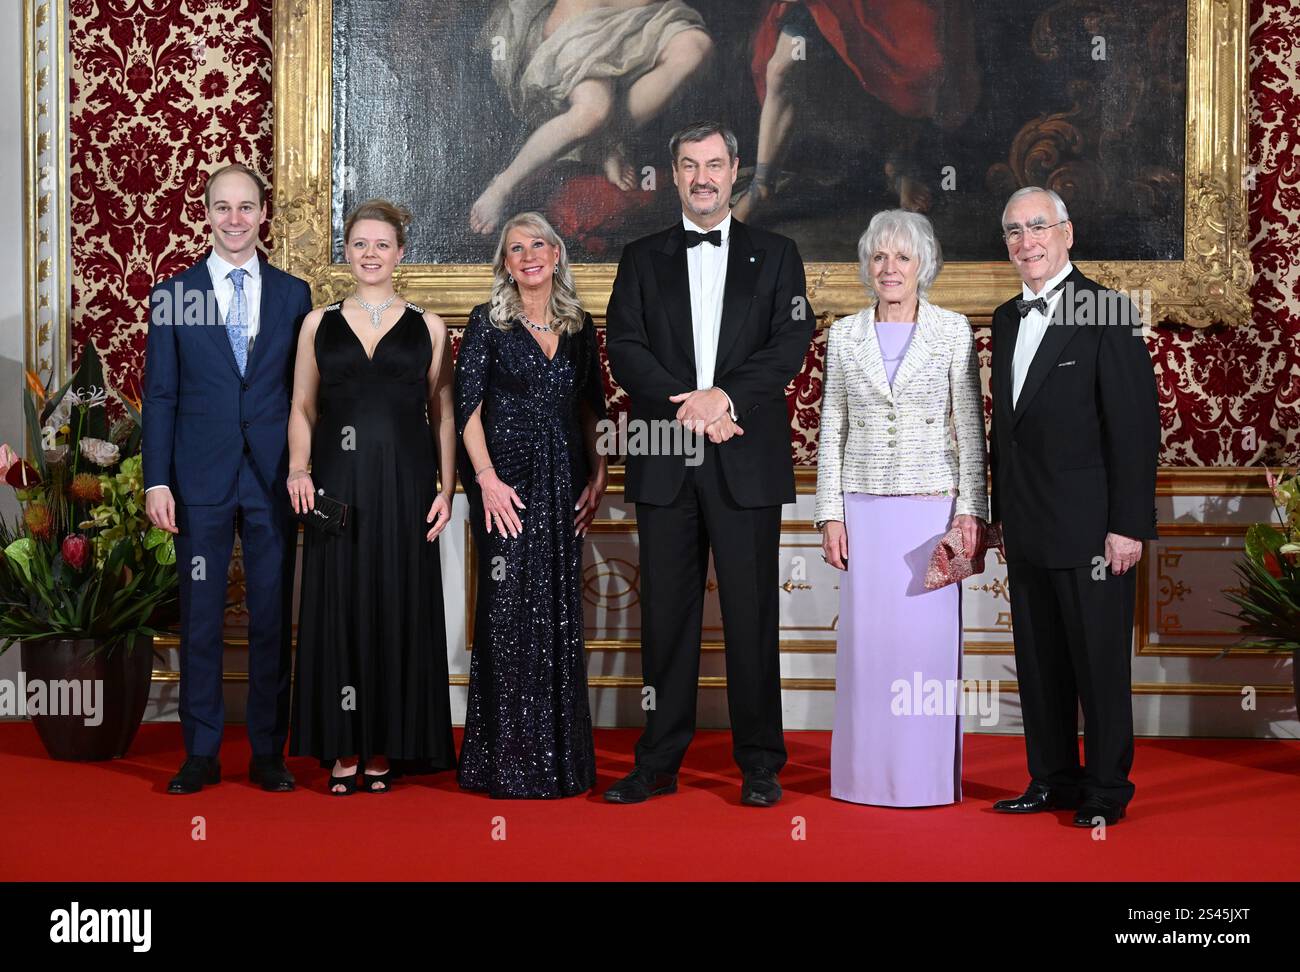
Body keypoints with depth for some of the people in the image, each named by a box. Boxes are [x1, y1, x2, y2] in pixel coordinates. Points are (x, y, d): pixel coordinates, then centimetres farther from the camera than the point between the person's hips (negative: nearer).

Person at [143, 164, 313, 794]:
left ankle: (268, 753, 15)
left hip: (273, 478, 1)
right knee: (200, 617, 4)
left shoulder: (292, 294, 8)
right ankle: (201, 753, 14)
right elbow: (160, 395, 3)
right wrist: (157, 480, -4)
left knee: (273, 616, 5)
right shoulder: (173, 294, 4)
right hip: (201, 479, -1)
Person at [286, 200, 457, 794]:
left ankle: (385, 749, 11)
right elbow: (303, 408, 11)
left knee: (399, 606, 1)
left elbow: (442, 414, 6)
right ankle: (343, 750, 9)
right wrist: (299, 470, -6)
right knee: (338, 606, 1)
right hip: (338, 483, 1)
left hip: (405, 484, 0)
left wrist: (446, 488, -3)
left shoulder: (426, 327, 7)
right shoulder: (319, 324, 10)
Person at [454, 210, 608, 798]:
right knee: (509, 612, -3)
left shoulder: (580, 327, 11)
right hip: (506, 483, -4)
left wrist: (597, 475, 4)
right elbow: (467, 406, -5)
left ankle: (560, 756, 16)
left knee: (560, 616, 7)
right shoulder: (488, 322, 0)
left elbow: (591, 408, 15)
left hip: (564, 485, 4)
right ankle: (508, 760, 5)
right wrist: (487, 478, -15)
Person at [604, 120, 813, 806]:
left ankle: (760, 763, 10)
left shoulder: (775, 255, 11)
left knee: (751, 613, 0)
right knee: (666, 613, 4)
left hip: (746, 462, -1)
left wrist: (725, 395, -16)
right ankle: (658, 762, 12)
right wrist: (687, 405, -13)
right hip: (665, 465, 1)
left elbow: (791, 342, -1)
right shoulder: (642, 259, 13)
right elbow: (623, 348, 2)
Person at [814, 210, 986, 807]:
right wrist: (830, 512, 2)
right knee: (867, 637, 3)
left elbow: (970, 427, 1)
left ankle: (929, 772, 9)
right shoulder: (844, 336, 8)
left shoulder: (954, 332, 2)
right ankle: (869, 772, 12)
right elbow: (831, 430, 9)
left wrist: (971, 509, -7)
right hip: (865, 506, 2)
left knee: (931, 636, -1)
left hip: (932, 505, -2)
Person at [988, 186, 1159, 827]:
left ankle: (1107, 789, 14)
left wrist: (1129, 525, -16)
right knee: (1038, 663, 13)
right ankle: (1053, 780, 24)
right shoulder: (1007, 319, 13)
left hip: (1089, 528, -7)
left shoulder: (1106, 315, -9)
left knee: (1100, 665, 2)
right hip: (1027, 530, 7)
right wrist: (1004, 512, 13)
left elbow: (1135, 428, -12)